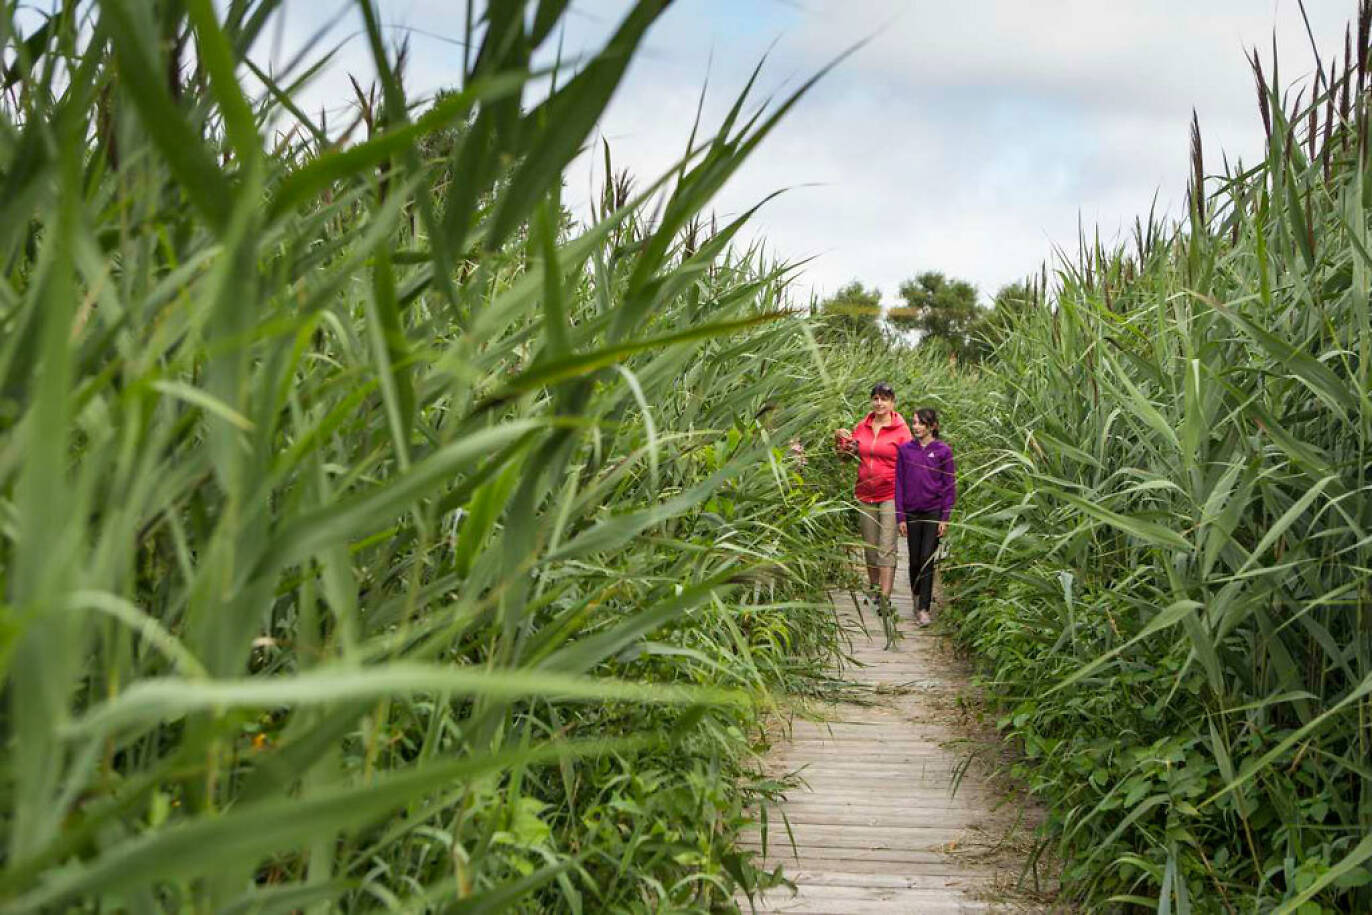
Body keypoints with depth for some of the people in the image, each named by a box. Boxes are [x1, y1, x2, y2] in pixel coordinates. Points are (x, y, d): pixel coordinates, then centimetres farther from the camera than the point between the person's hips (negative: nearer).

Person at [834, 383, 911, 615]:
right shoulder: (862, 426, 8)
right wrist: (839, 439, -1)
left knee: (887, 548, -10)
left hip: (891, 495, -5)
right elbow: (847, 454, 20)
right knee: (870, 546, 13)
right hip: (865, 495, 5)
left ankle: (885, 596, -13)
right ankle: (874, 587, 28)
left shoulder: (901, 429, -4)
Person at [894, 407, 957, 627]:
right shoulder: (904, 450, 3)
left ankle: (924, 609, -5)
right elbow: (899, 484, 5)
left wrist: (945, 518, -6)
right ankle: (916, 594, 35)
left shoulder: (943, 451, -2)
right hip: (912, 513, 2)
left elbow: (949, 485, 0)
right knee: (915, 559, 10)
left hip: (934, 512, -2)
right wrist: (900, 517, 1)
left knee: (927, 559, -6)